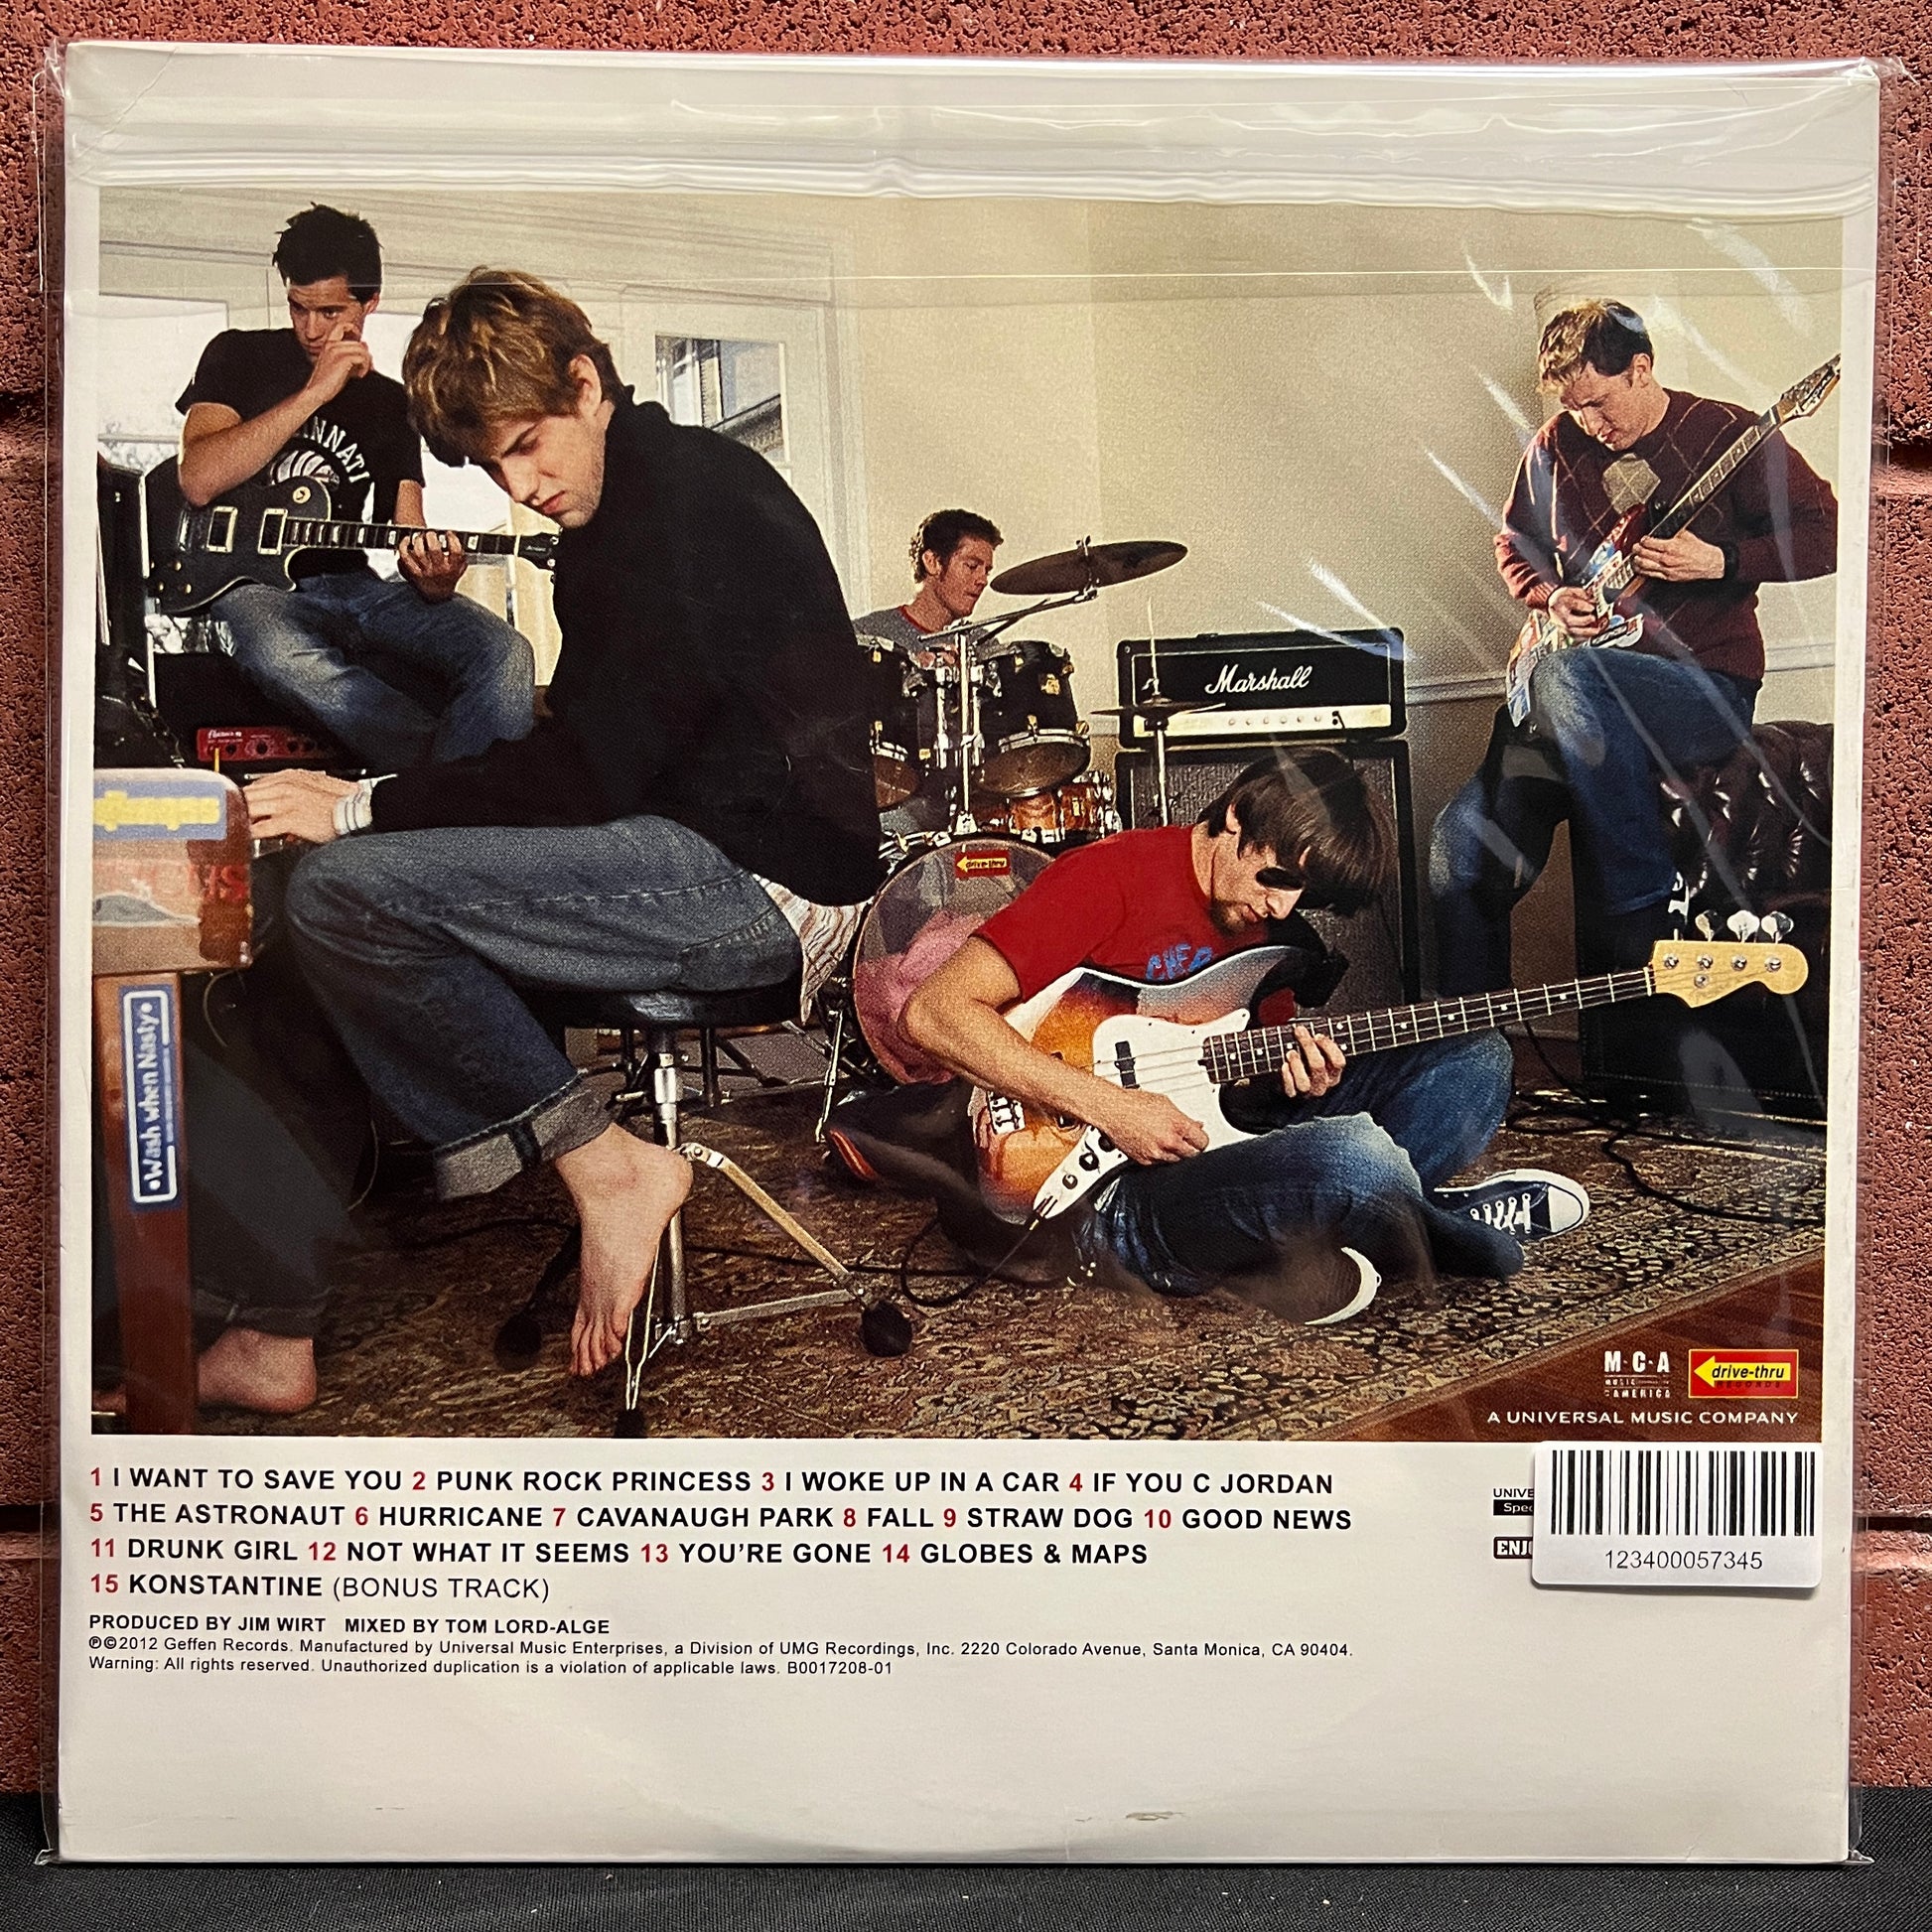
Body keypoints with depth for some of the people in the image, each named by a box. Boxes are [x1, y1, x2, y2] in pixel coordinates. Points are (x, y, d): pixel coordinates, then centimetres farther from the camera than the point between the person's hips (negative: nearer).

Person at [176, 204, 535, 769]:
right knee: (282, 657, -41)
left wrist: (434, 576, -19)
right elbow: (198, 482, -11)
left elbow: (408, 533, 8)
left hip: (356, 589, 3)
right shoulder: (239, 356, 7)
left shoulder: (391, 403, 15)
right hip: (253, 580, -3)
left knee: (504, 655, -25)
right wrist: (315, 391, -13)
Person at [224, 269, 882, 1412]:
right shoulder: (616, 519, 19)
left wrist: (365, 808, -10)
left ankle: (607, 1168, -9)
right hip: (706, 860, 11)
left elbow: (596, 770, -18)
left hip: (762, 879, -11)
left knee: (344, 891, -19)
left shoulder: (694, 496, -12)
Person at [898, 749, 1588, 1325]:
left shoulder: (1254, 905, 13)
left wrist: (1295, 1075, -5)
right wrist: (1109, 1104, -22)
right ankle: (1448, 1233, -2)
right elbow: (935, 1011, -19)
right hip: (1097, 1200, -8)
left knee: (1477, 1059, 1)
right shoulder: (1112, 877, -12)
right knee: (1356, 1158, -35)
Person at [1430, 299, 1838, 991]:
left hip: (1707, 689, -4)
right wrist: (1550, 597, 3)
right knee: (1464, 846, -17)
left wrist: (1718, 562, -16)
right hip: (1594, 699, 5)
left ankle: (1642, 907, -27)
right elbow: (1514, 543, 24)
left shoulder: (1725, 434, -3)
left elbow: (1827, 532, -1)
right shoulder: (1556, 446, 10)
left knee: (1566, 679, -39)